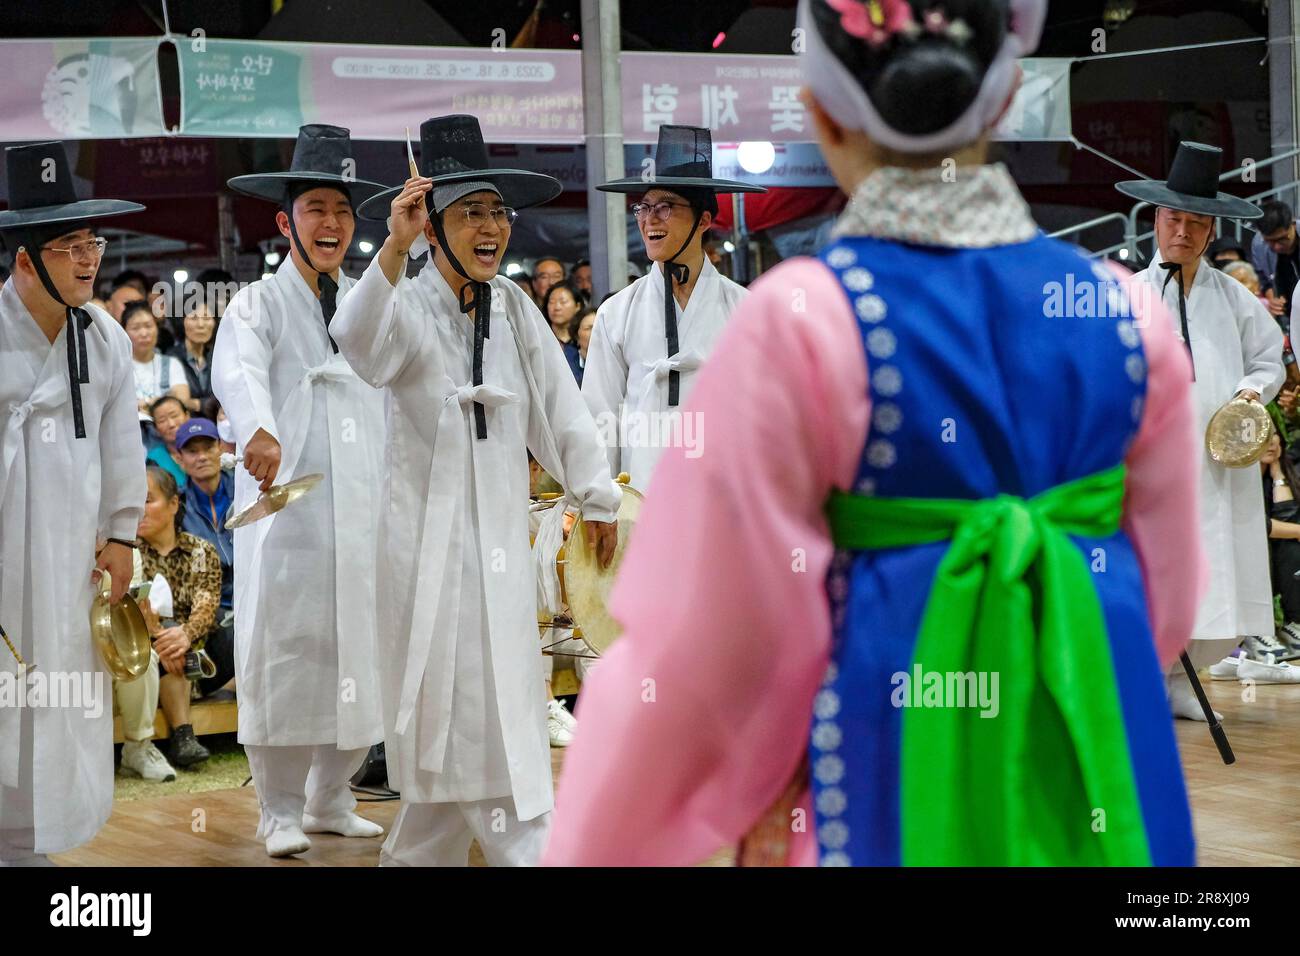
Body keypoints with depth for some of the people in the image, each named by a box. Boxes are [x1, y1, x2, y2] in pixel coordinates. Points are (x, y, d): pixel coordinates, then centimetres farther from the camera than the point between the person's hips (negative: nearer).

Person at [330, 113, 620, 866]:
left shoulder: (514, 308, 6)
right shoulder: (411, 307, -10)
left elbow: (562, 405, 11)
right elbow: (361, 341, -33)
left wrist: (596, 498, 14)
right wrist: (393, 252, -48)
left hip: (503, 535, 6)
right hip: (433, 539, -6)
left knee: (464, 723, 13)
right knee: (476, 719, -6)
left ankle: (416, 856, 26)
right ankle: (525, 850, -3)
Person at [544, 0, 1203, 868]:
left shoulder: (800, 323, -15)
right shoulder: (1123, 314, -4)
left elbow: (717, 629, -13)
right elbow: (1166, 598, 6)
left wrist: (598, 845, 0)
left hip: (889, 789, -3)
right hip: (1100, 784, 3)